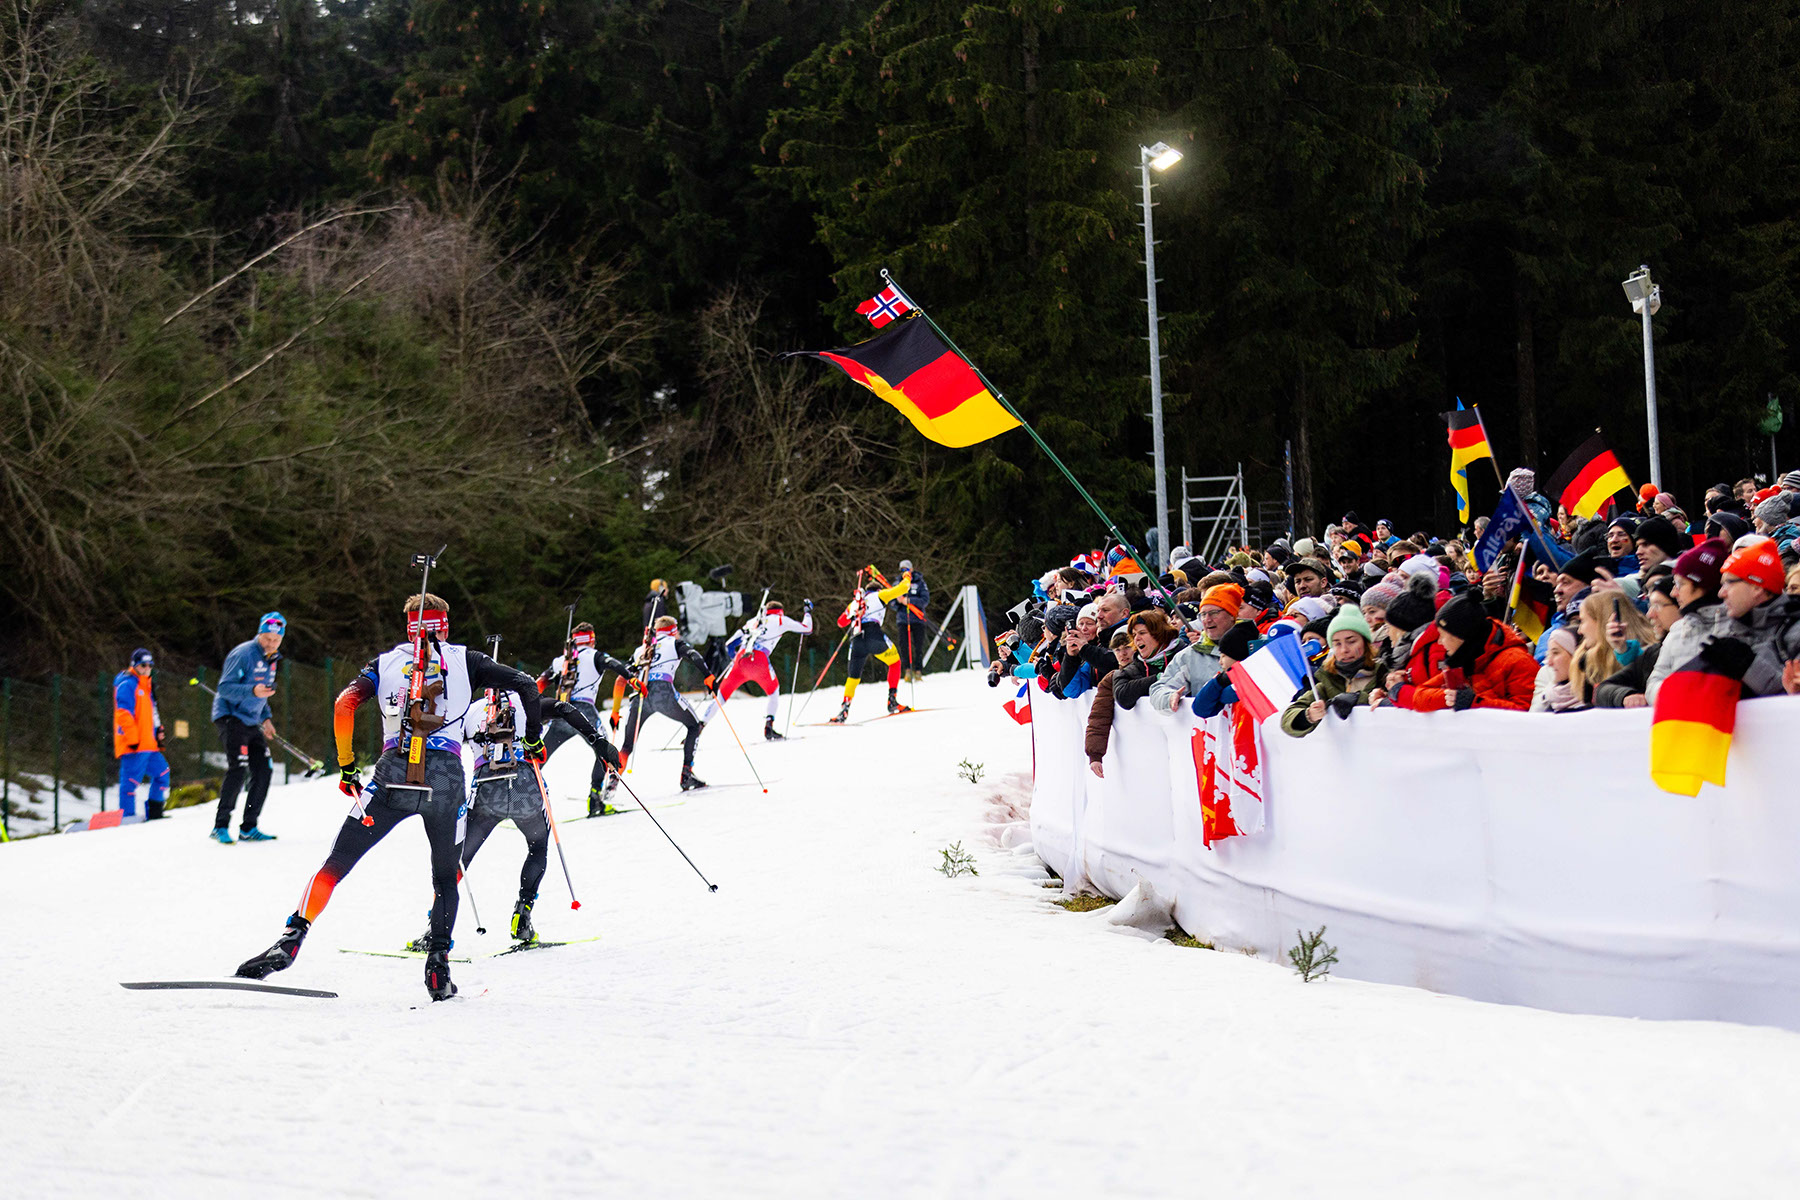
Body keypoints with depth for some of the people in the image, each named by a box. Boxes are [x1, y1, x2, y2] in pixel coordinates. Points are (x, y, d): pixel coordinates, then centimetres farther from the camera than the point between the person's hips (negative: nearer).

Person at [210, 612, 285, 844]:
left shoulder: (272, 659, 13)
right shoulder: (243, 654, -15)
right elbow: (225, 687, -19)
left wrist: (266, 717, 17)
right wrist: (252, 691, -33)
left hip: (252, 722, 9)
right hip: (231, 717, -9)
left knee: (263, 771, 3)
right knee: (237, 769, -18)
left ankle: (249, 828, 10)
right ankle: (221, 826, -12)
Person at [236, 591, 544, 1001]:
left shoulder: (386, 662, 17)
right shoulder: (464, 662, 15)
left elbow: (344, 705, 2)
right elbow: (526, 685, 8)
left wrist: (346, 766, 10)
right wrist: (533, 740, 21)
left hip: (392, 776, 0)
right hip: (446, 780, 0)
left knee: (335, 866, 7)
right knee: (447, 878, 19)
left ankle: (291, 939, -8)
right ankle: (439, 966, 3)